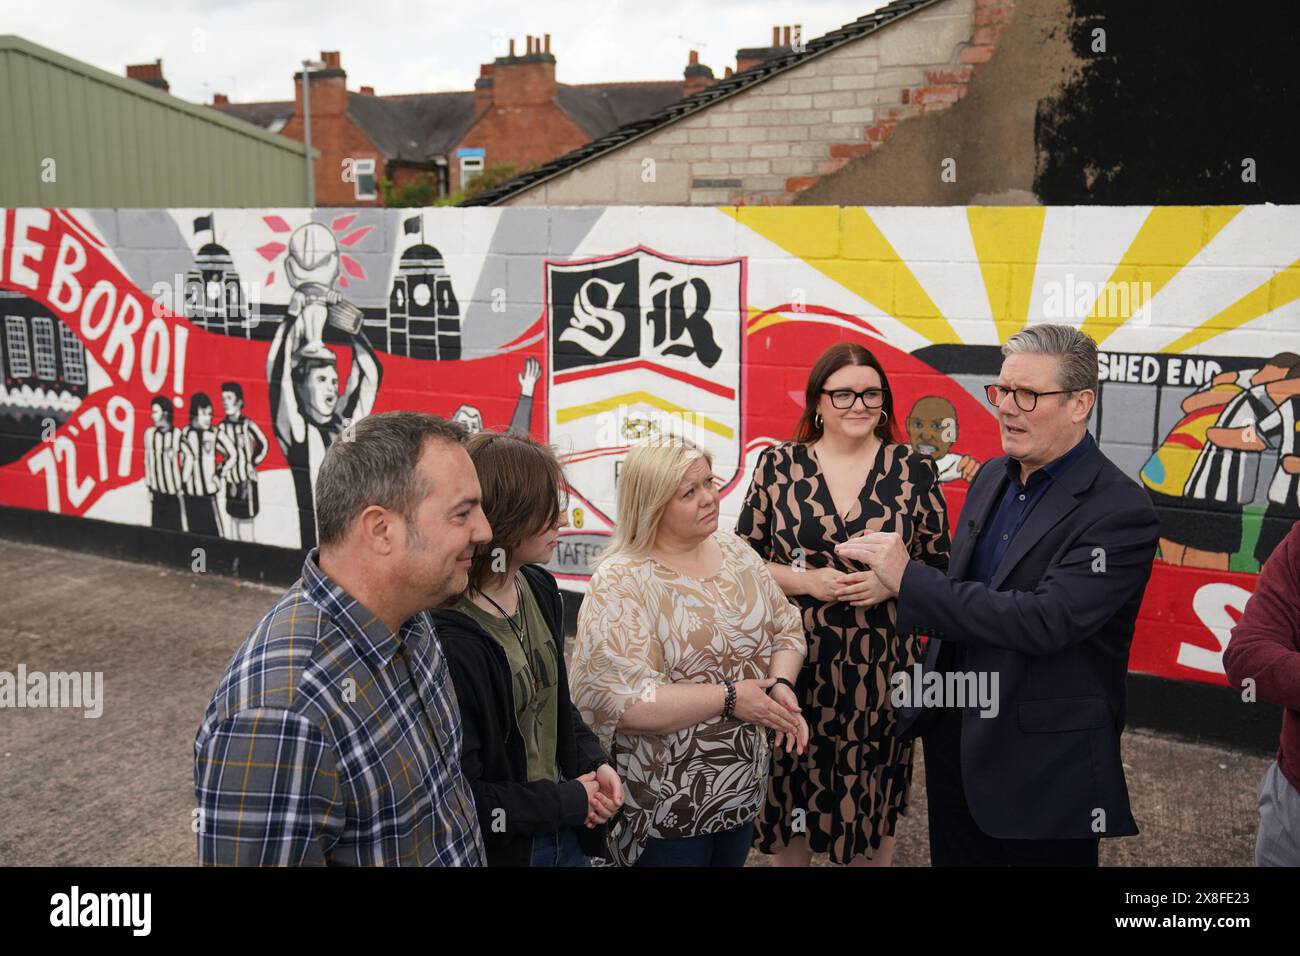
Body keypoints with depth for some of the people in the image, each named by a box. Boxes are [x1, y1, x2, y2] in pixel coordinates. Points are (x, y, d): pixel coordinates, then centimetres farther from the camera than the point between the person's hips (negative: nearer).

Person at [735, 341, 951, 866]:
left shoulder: (915, 470, -1)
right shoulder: (778, 464, -1)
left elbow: (940, 567, 4)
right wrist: (806, 580, -14)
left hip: (881, 663, 0)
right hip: (796, 660, 0)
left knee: (872, 796, 13)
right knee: (791, 788, 12)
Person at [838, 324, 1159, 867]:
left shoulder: (1119, 510, -17)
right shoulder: (992, 479, 6)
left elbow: (1045, 620, -27)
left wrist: (909, 580, -26)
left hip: (1045, 767, -6)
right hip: (955, 738, 7)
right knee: (955, 856, 18)